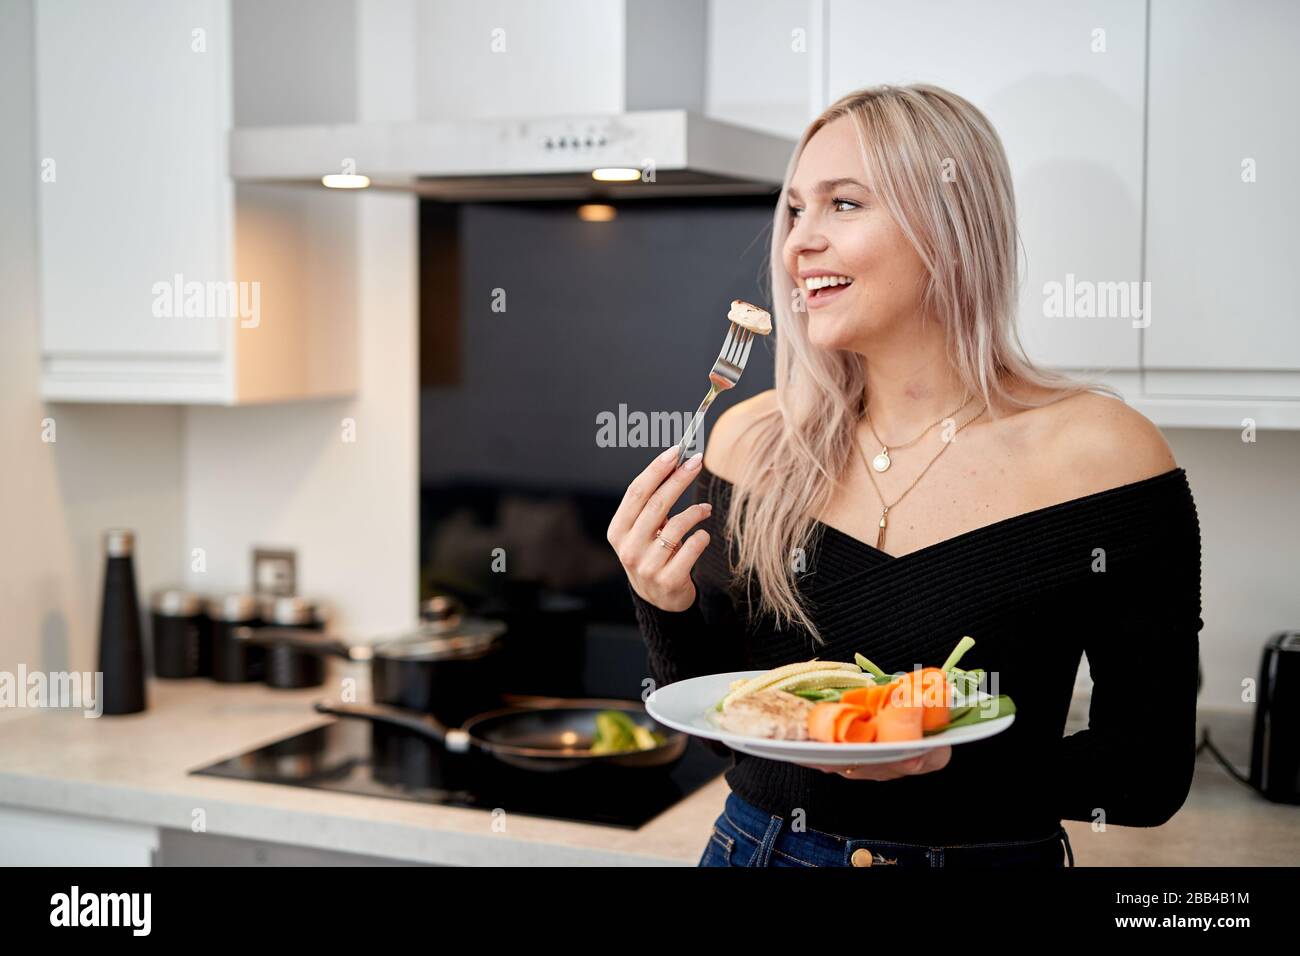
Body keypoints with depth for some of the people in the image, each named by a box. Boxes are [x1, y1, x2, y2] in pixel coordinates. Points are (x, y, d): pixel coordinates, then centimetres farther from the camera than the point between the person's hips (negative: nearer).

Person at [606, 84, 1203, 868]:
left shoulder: (1098, 452, -15)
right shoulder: (750, 442, -6)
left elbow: (1153, 775, -11)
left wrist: (947, 755, -25)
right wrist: (667, 609, -16)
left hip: (986, 853, -2)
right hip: (760, 845, 3)